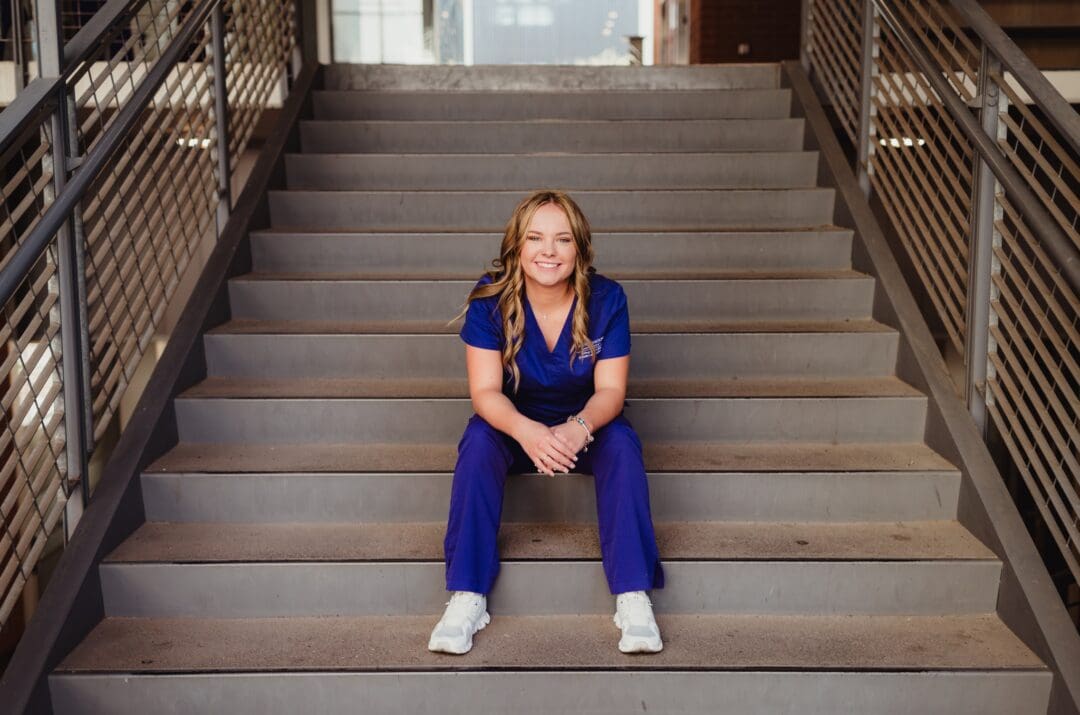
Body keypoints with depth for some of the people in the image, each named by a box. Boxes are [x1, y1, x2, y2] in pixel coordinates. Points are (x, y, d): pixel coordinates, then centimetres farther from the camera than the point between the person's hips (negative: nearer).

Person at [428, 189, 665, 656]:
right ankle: (466, 598, -30)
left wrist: (578, 429, -42)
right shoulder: (490, 300, -18)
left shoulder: (606, 299, -17)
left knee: (622, 442, -30)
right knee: (478, 439, -30)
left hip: (585, 427, 0)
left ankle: (634, 598, -29)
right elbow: (485, 390, -22)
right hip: (515, 426, 0)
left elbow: (610, 389, -18)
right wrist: (527, 432, -45)